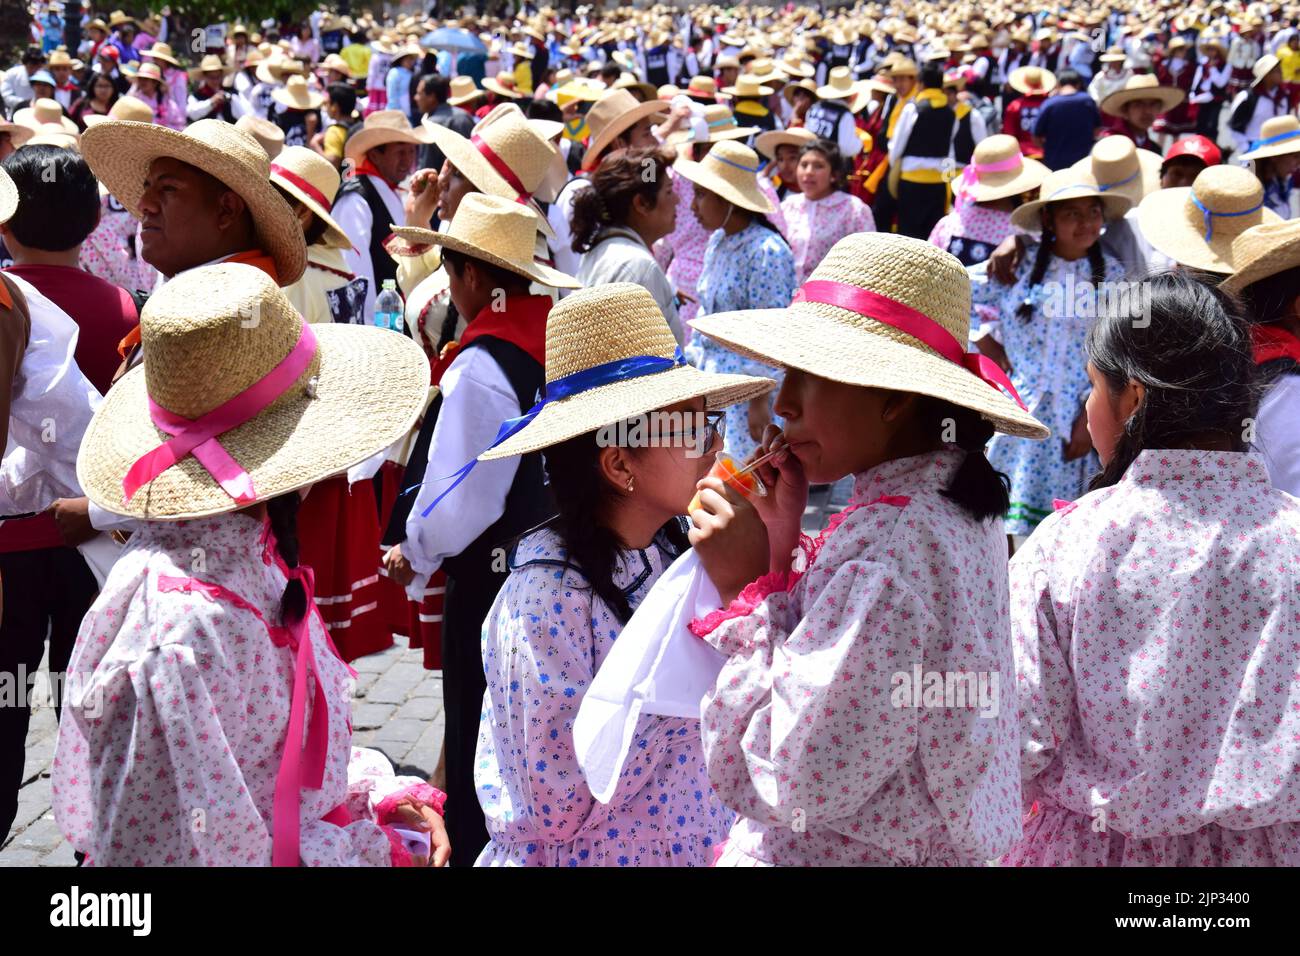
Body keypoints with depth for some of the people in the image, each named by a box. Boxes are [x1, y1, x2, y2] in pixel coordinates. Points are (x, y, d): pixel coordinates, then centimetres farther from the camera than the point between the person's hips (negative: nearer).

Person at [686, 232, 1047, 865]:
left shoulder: (884, 551, -27)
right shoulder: (952, 505, 0)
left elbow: (782, 784, -26)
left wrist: (745, 588, -20)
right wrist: (781, 548, -5)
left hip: (824, 854, -8)